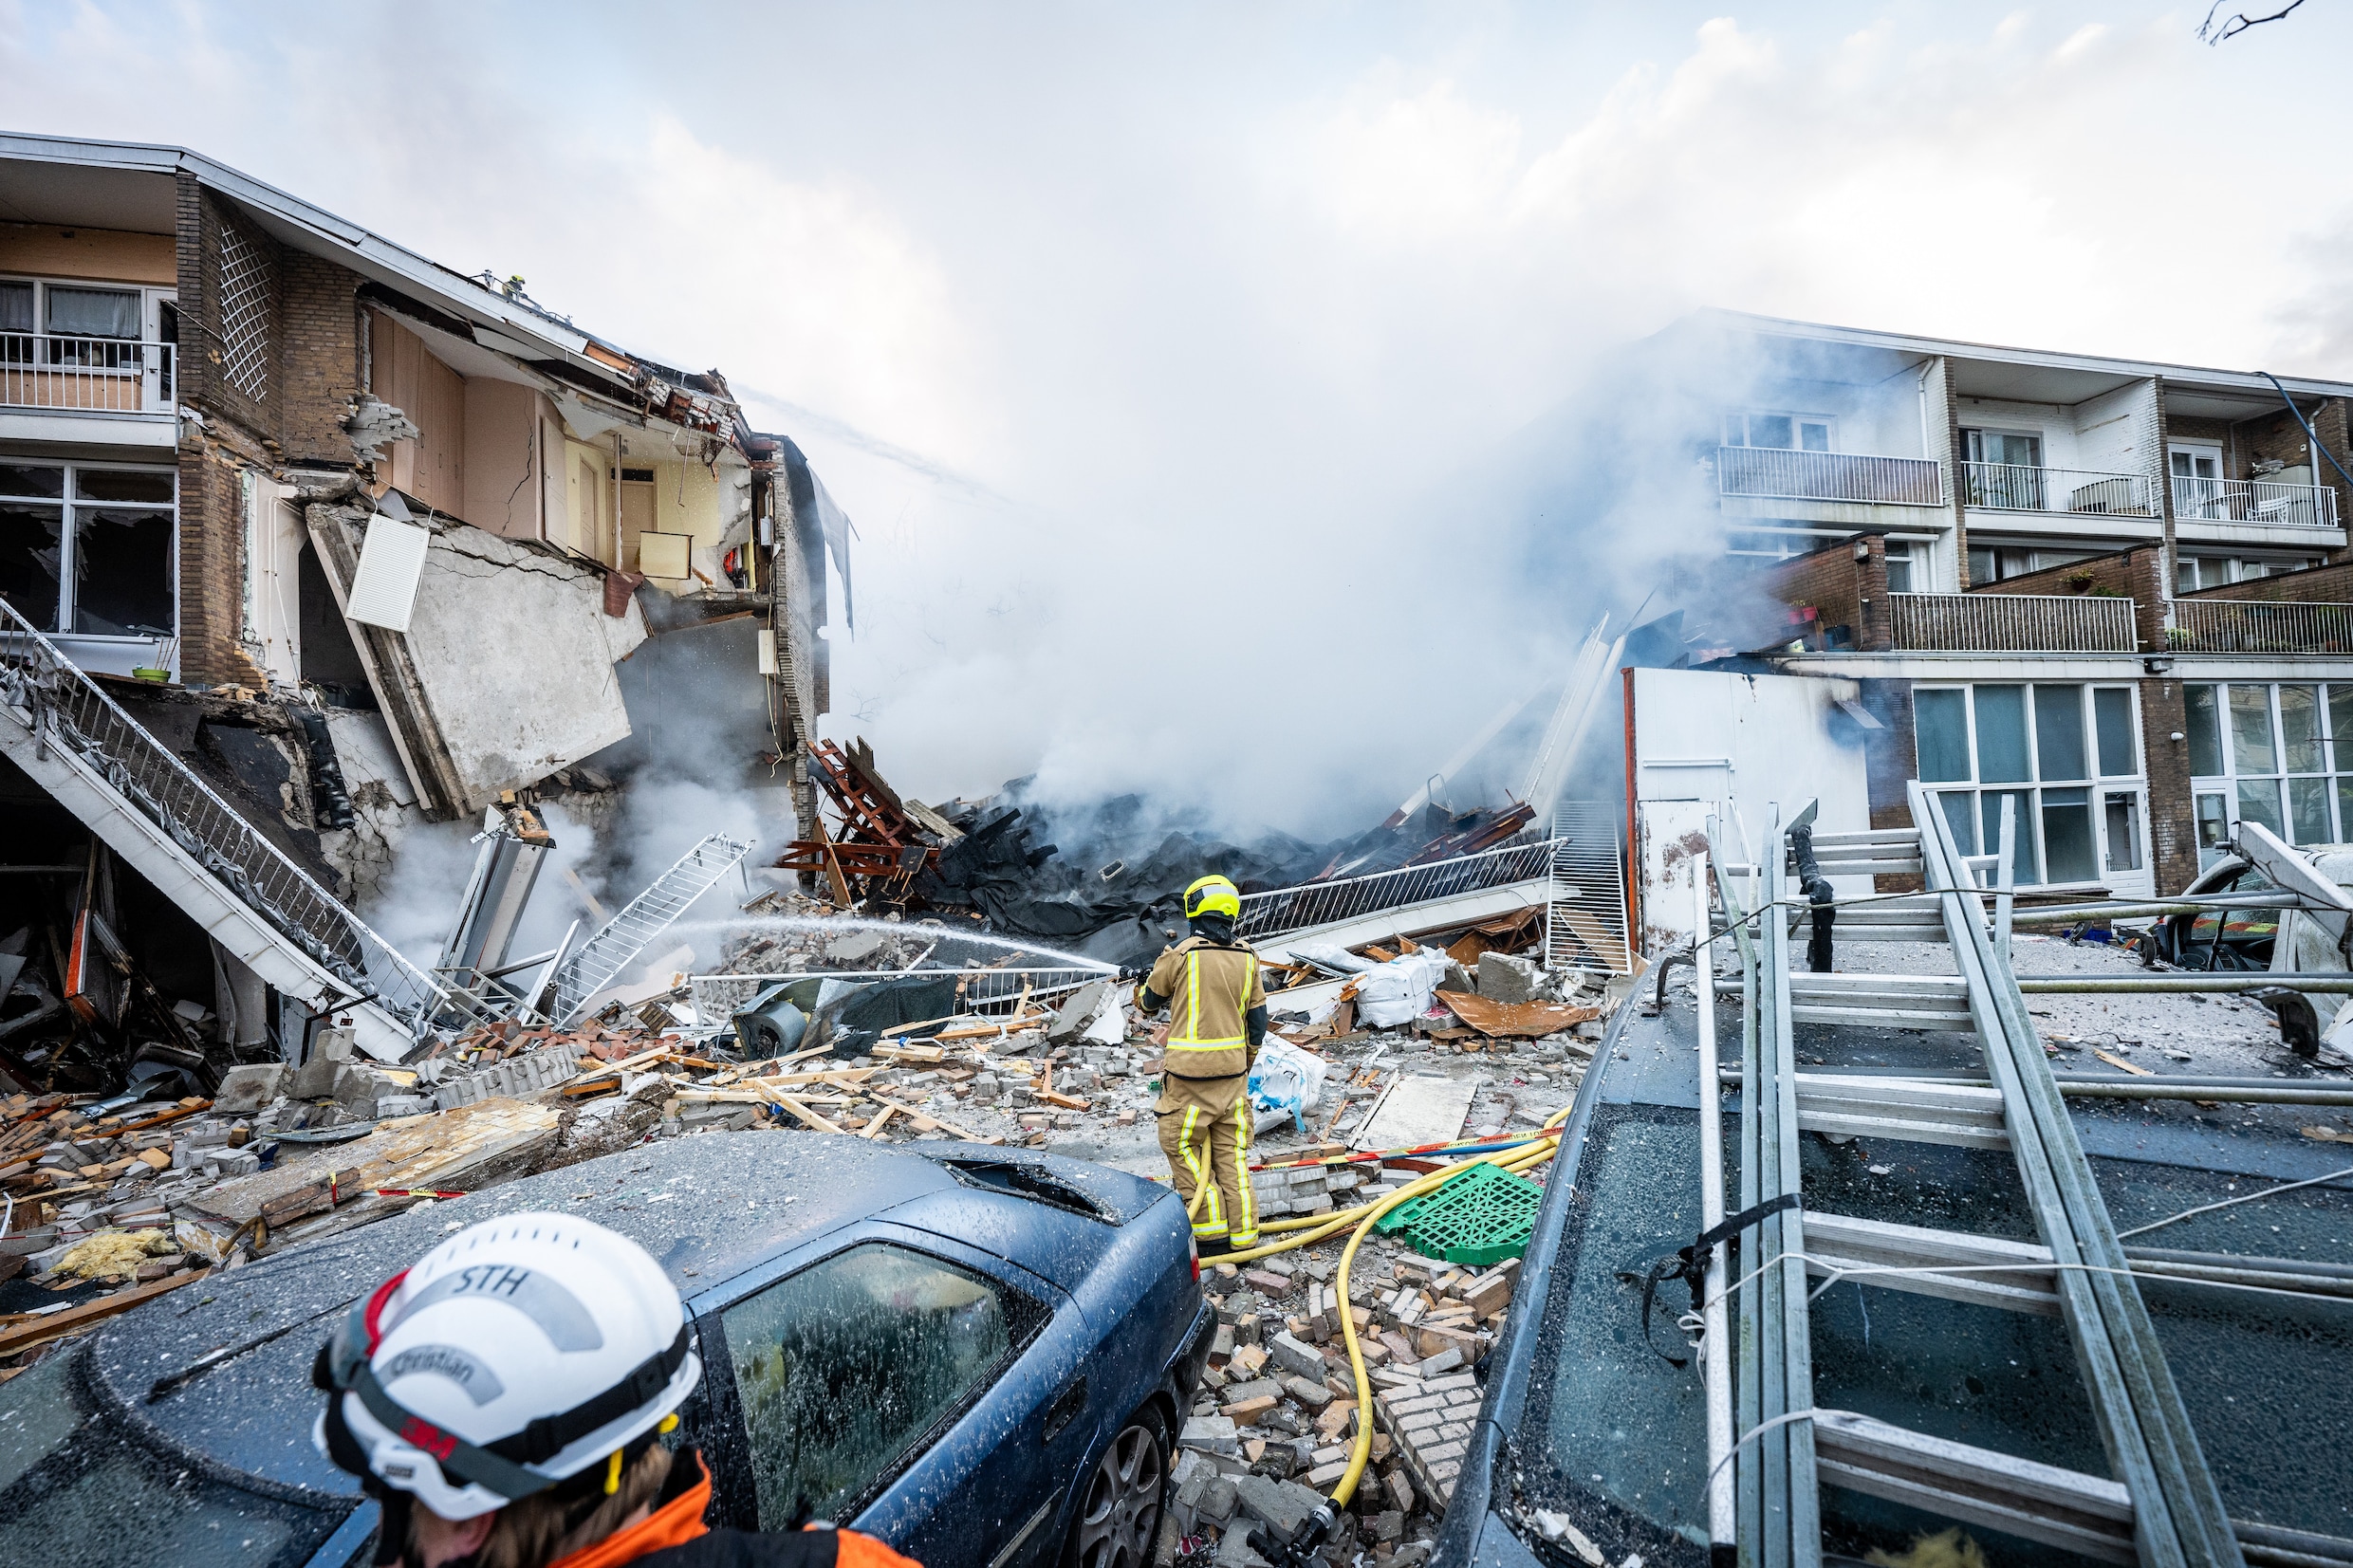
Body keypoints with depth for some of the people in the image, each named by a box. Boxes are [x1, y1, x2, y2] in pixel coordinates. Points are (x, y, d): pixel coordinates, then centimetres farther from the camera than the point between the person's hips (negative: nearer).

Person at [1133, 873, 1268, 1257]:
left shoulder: (1182, 955, -11)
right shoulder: (1247, 957, 3)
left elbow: (1151, 1000, 5)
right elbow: (1257, 1017, 8)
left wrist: (1142, 991, 28)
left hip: (1189, 1071, -5)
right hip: (1232, 1069, 5)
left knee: (1182, 1145, 9)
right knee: (1231, 1152, 13)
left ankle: (1211, 1233, 10)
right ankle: (1243, 1236, 18)